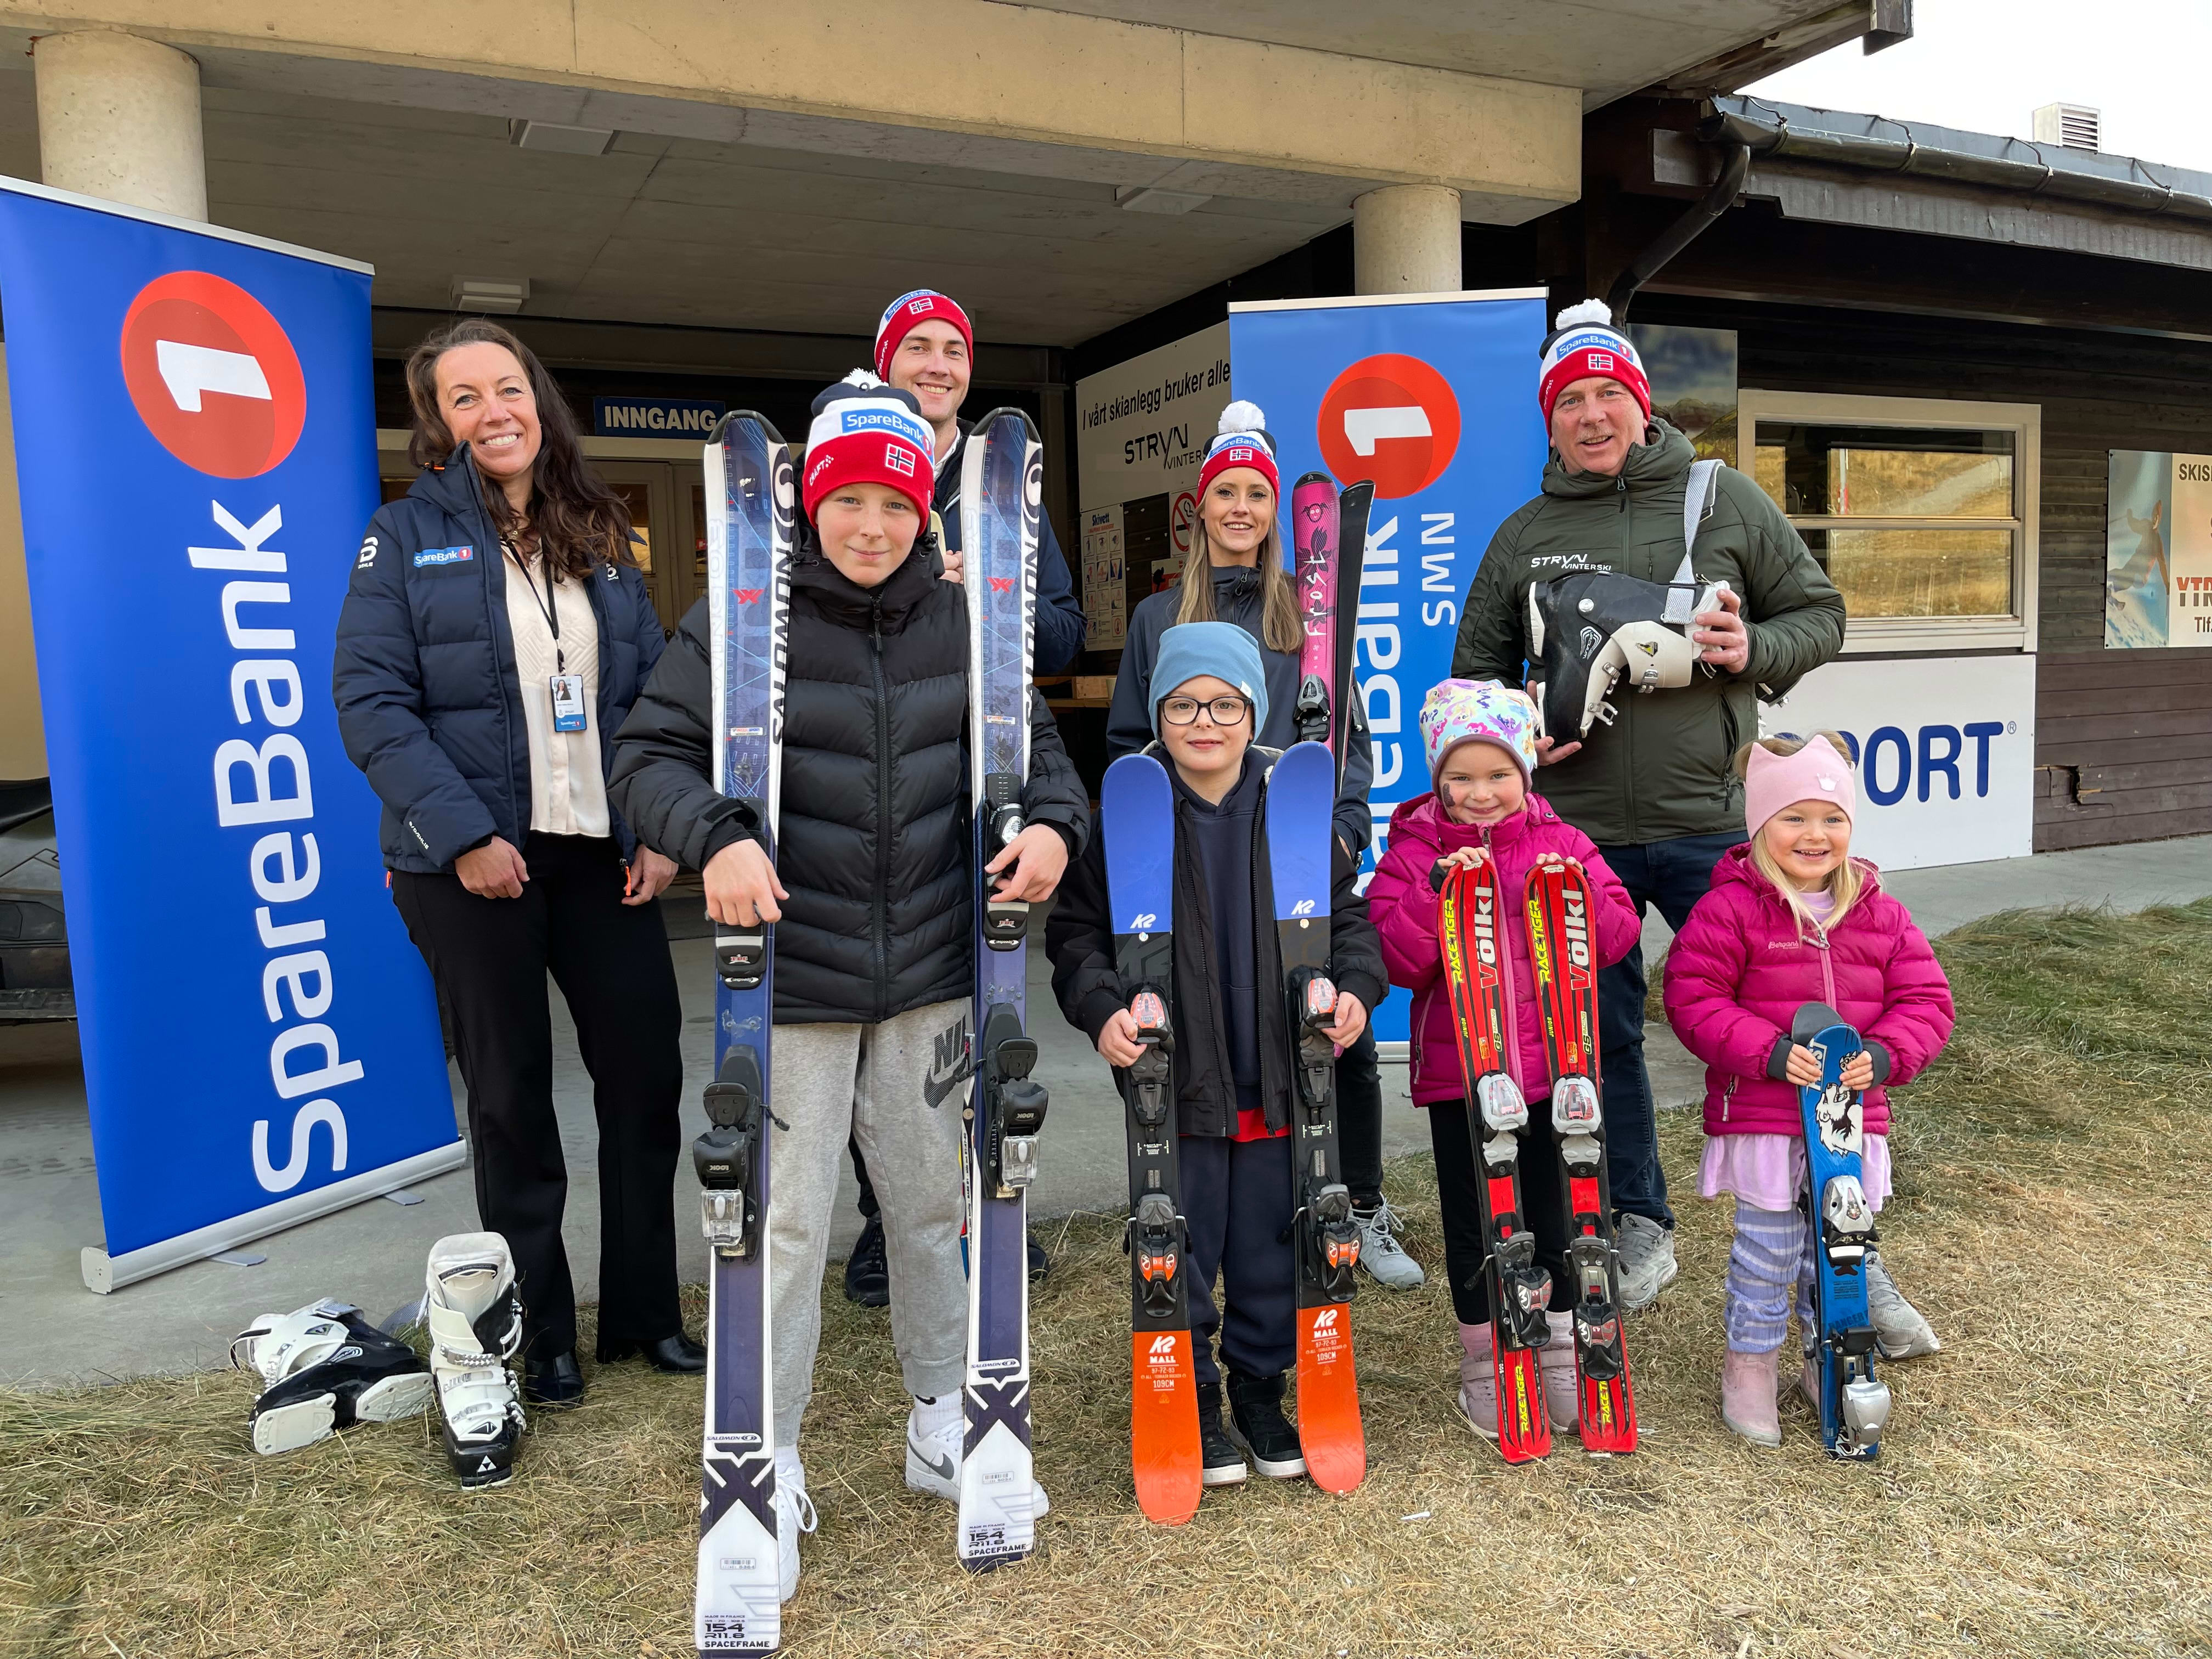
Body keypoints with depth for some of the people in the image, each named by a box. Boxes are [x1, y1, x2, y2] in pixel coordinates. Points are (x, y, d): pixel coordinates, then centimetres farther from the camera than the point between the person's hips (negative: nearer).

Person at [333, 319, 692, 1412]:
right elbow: (372, 699, -8)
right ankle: (540, 1339, 22)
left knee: (647, 1073, 5)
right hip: (474, 862, -3)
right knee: (512, 1097, 7)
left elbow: (654, 692, 11)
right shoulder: (407, 536, 1)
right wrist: (463, 833, -18)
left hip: (601, 853, 4)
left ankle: (644, 1313, 23)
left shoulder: (598, 539, 12)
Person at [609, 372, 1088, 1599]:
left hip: (930, 976, 4)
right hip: (793, 977, -3)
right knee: (785, 1223, 3)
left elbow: (1034, 741, 10)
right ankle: (769, 1465, 23)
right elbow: (652, 754, -9)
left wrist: (1053, 820, -12)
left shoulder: (959, 623, 4)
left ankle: (942, 1427, 36)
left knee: (931, 1206, 16)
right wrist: (714, 840, -29)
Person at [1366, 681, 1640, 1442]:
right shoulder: (1413, 854, -3)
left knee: (1557, 1216, 13)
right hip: (1458, 1075, -1)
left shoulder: (1563, 844, 3)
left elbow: (1617, 937, 0)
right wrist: (1436, 894, -25)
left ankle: (1562, 1356, 32)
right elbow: (1396, 961, -12)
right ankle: (1482, 1364, 28)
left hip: (1555, 1068, 2)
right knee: (1473, 1224, 11)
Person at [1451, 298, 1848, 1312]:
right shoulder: (1522, 538, 9)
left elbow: (1821, 614, 10)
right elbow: (1474, 670, 16)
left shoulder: (1727, 501, 5)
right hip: (1577, 833, 2)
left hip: (1711, 822, -1)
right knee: (1602, 1034, 12)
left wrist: (1755, 652, -11)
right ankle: (1638, 1221, 30)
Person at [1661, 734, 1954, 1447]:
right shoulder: (1730, 910, -11)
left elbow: (1926, 1000, 5)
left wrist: (1883, 1055, -13)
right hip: (1760, 1117, -4)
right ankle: (1749, 1367, 24)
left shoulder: (1880, 914, 4)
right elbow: (1692, 998, -13)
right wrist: (1770, 1051, -23)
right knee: (1768, 1250, 6)